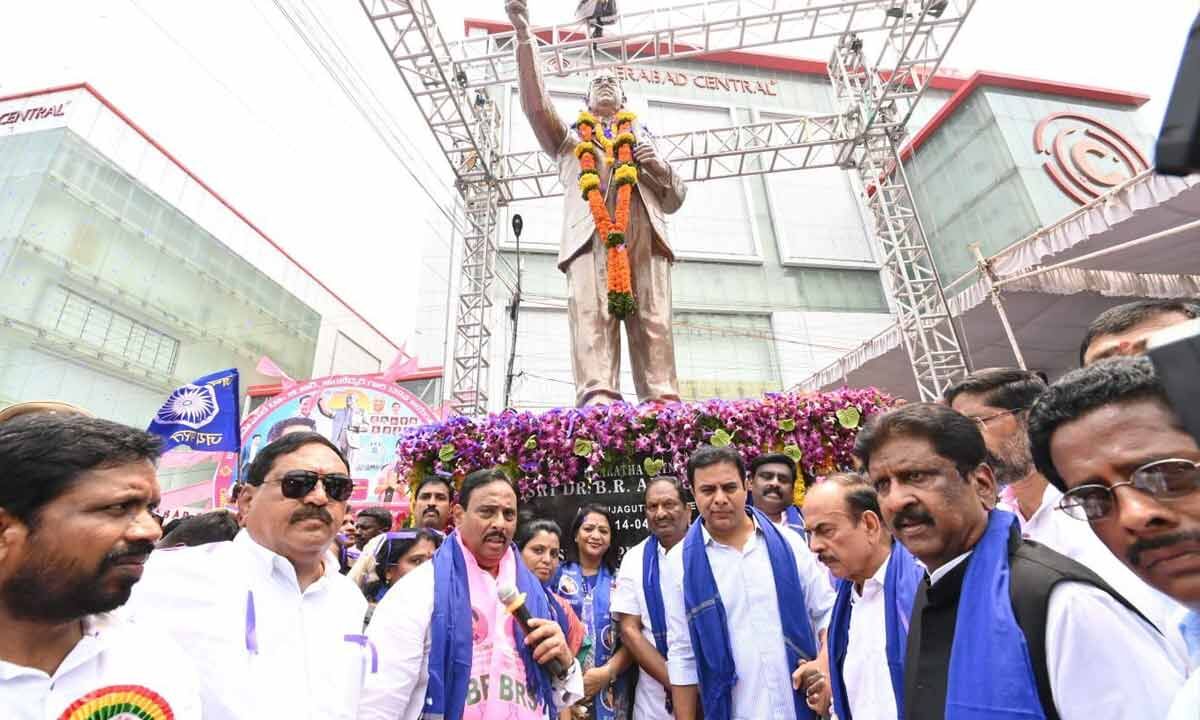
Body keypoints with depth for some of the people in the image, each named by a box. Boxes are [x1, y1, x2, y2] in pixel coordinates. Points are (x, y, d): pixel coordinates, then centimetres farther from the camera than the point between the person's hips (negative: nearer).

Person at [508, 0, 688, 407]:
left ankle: (664, 404, -21)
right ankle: (598, 399, -32)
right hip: (592, 230, -1)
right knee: (592, 312, -22)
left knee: (653, 319, -14)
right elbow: (536, 105, 15)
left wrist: (658, 166, 8)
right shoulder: (571, 138, 32)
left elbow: (674, 200, 28)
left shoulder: (642, 139, 36)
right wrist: (524, 36, 6)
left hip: (645, 230, 2)